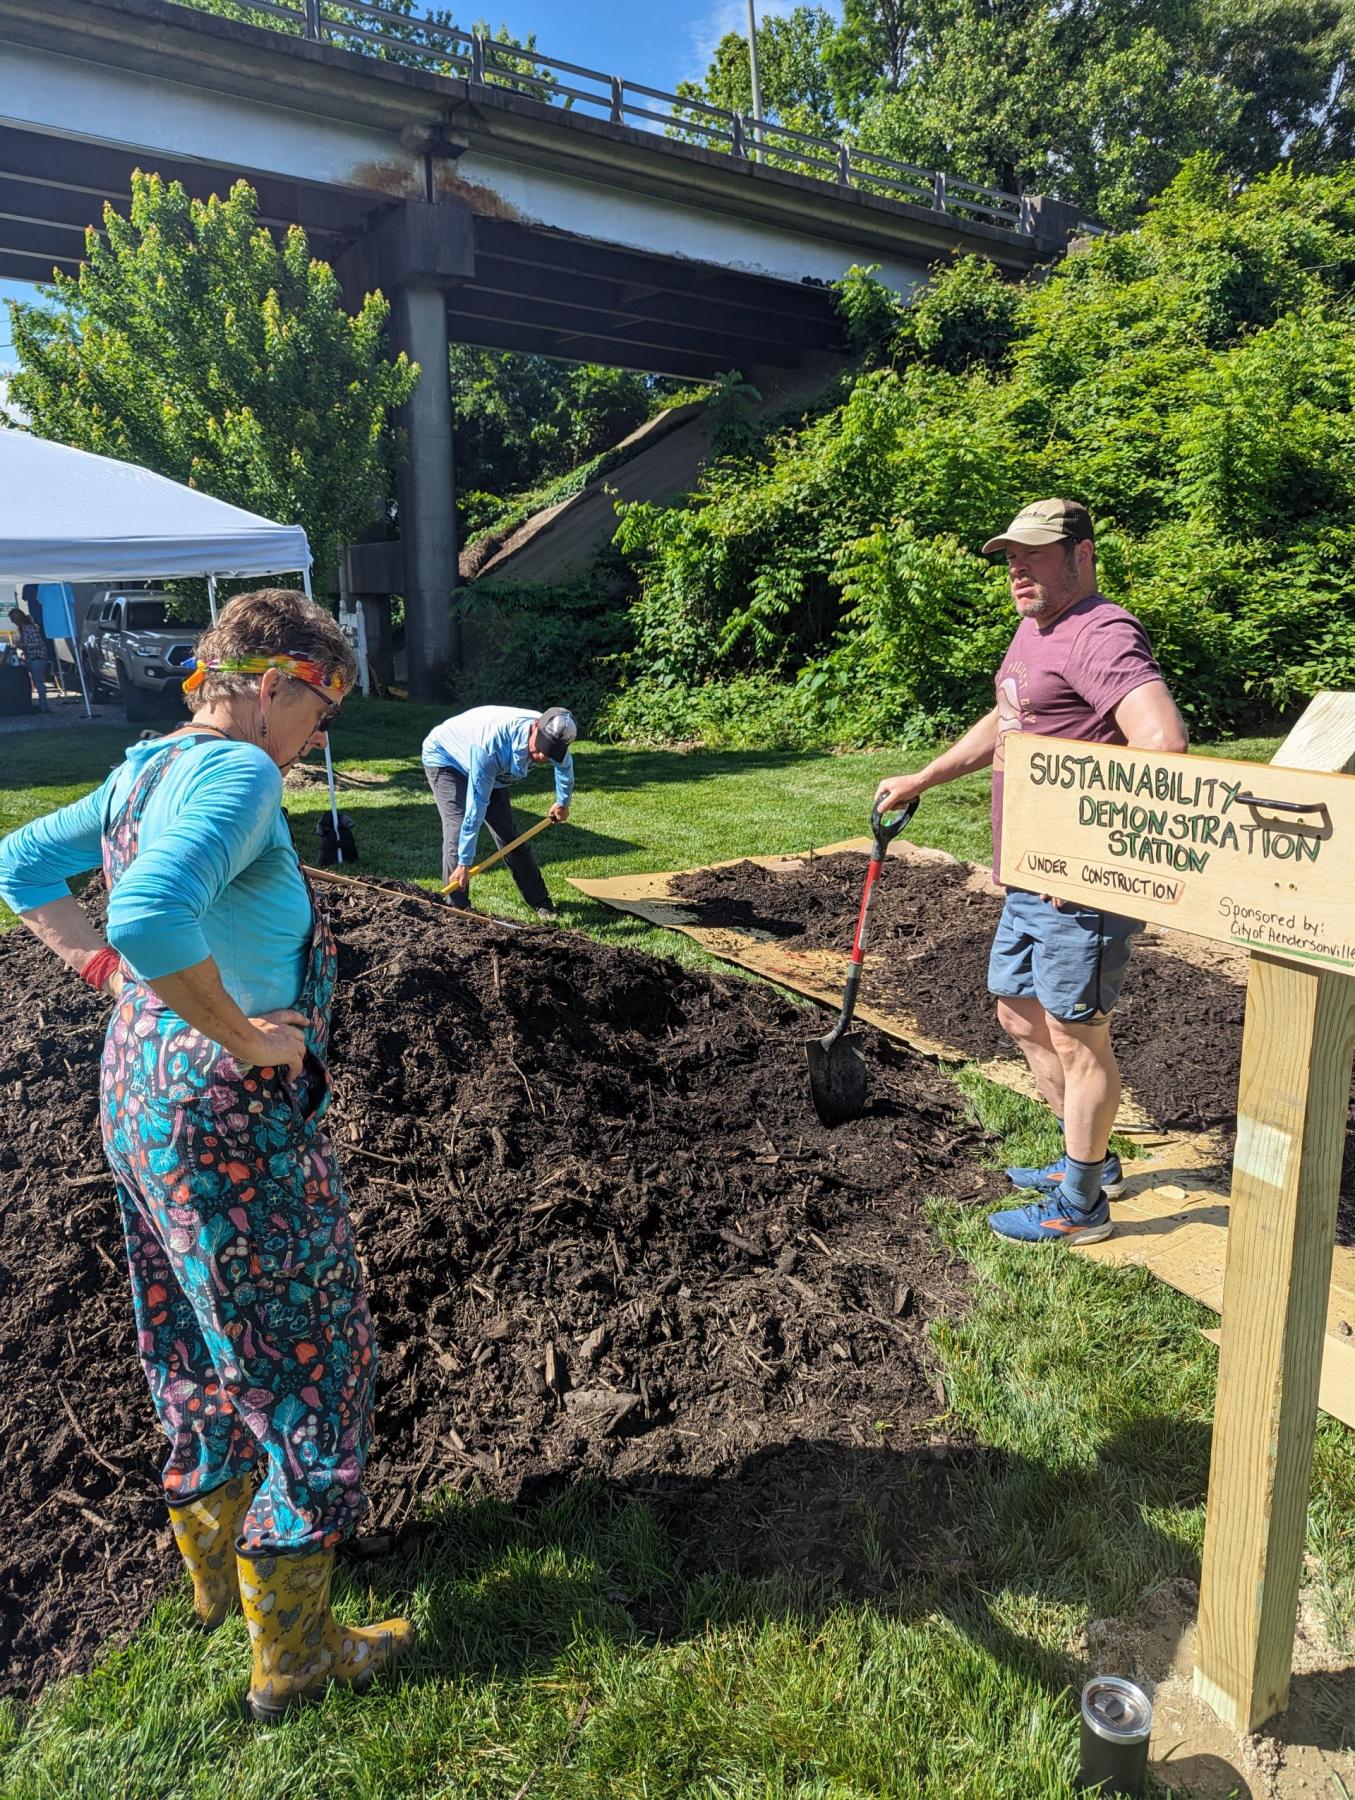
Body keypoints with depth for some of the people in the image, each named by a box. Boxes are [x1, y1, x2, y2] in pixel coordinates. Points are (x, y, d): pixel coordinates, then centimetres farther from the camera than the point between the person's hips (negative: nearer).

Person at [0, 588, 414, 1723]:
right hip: (236, 1118, -9)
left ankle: (214, 1559, 47)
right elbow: (153, 924, -37)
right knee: (309, 1364, 7)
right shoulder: (236, 774, -21)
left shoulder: (143, 775, 8)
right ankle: (290, 1654, 25)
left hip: (138, 1088, 10)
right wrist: (250, 1038, -24)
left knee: (197, 1345, 25)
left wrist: (104, 970, 13)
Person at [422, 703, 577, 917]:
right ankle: (457, 908, -14)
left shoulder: (552, 735, -25)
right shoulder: (490, 746, -44)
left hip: (493, 771, 6)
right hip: (444, 758, -5)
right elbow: (476, 807, -39)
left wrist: (563, 803, 16)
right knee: (459, 830, -22)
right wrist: (464, 863, -35)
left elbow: (565, 765, 2)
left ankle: (539, 901, 15)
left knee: (508, 835, 2)